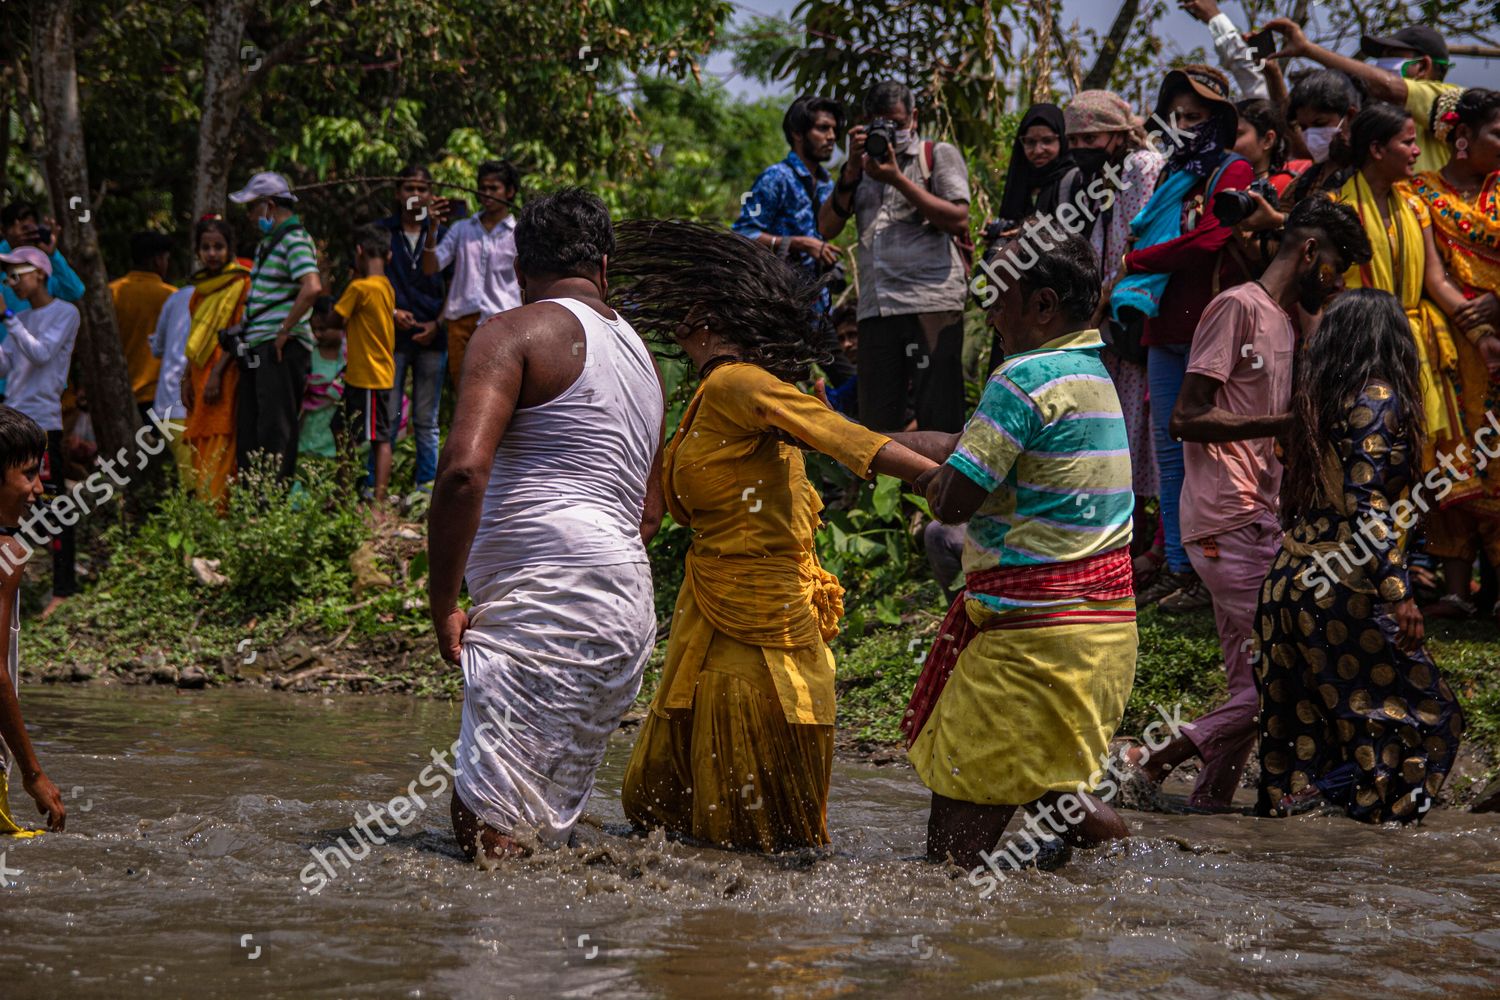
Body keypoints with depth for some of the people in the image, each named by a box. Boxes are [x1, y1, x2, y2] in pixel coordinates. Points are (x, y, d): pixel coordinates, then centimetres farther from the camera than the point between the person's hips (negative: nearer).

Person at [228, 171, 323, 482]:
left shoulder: (294, 240, -11)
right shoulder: (268, 242, 20)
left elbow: (312, 288, -27)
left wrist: (284, 332, -21)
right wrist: (242, 331, 16)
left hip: (280, 349, -10)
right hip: (257, 349, 10)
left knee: (275, 431, -10)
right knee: (248, 431, 11)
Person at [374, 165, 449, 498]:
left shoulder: (442, 235, 9)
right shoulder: (381, 231, 7)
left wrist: (438, 324, -5)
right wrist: (391, 311, -7)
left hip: (432, 337, 1)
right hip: (392, 335, -1)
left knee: (426, 420, 5)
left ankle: (426, 485, 9)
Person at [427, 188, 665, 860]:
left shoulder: (514, 333, -2)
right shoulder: (641, 356, 23)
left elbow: (464, 469, -17)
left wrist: (443, 603, -9)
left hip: (545, 606, -8)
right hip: (630, 613, 8)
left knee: (486, 834, -12)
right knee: (543, 836, 11)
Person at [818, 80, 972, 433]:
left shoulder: (940, 154, 11)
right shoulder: (863, 165, 24)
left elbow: (958, 219, -4)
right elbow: (827, 228, 13)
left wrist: (897, 179, -5)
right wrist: (851, 171, 1)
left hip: (933, 303, -5)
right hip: (876, 308, 5)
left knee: (938, 421, -8)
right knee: (877, 421, 4)